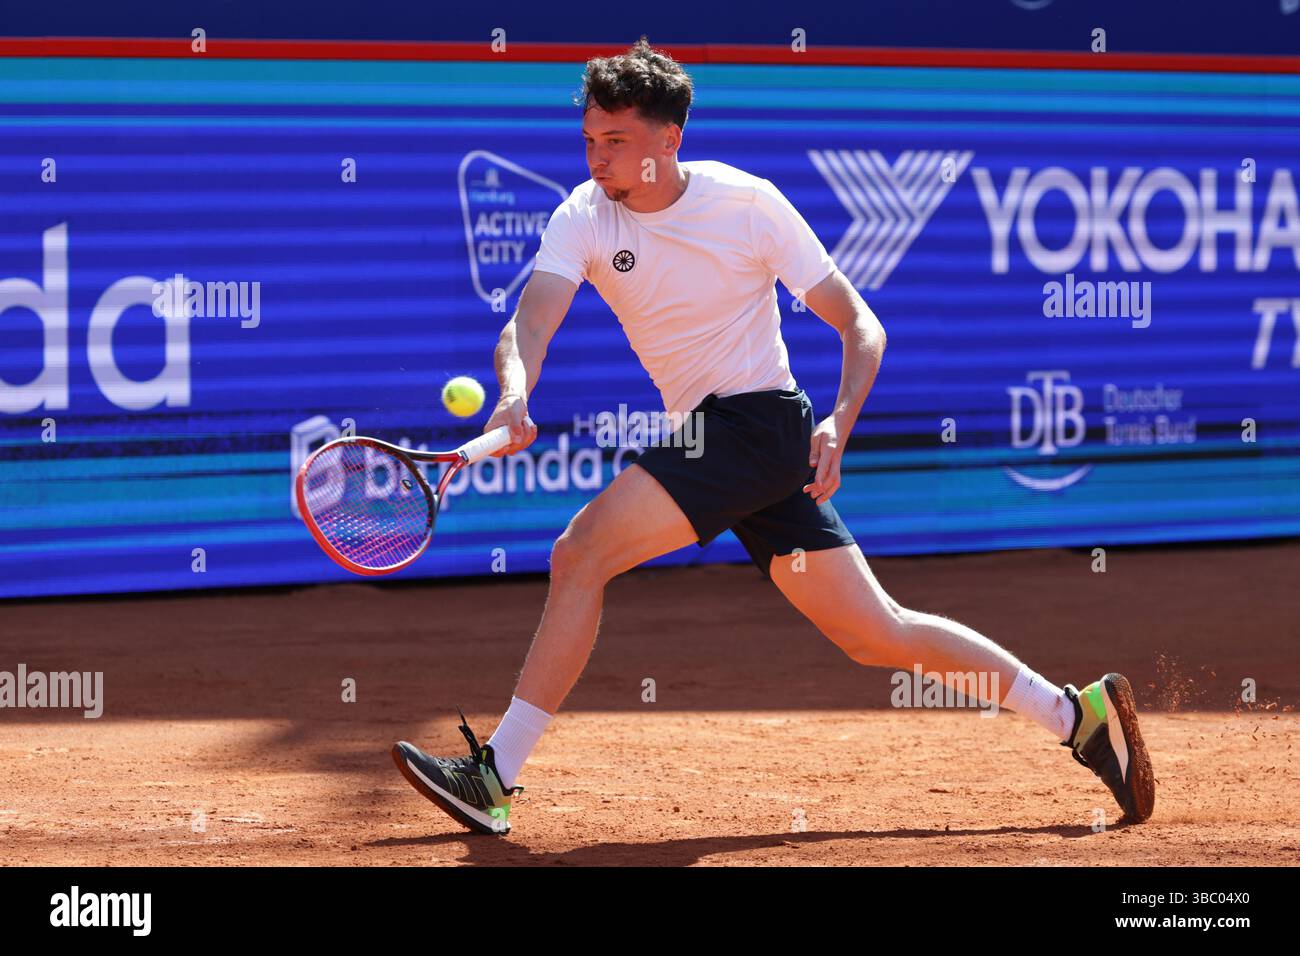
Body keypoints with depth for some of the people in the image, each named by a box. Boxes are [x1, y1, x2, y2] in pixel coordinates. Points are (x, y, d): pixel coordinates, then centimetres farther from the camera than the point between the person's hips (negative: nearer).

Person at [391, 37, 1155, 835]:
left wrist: (839, 424, -23)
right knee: (876, 636, 8)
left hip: (761, 419, -6)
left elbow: (861, 327, -6)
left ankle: (495, 776, -17)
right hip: (704, 436, 6)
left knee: (583, 550, -21)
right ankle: (1078, 715, 17)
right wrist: (515, 396, -40)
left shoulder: (747, 203, -10)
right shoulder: (583, 219, 0)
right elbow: (530, 323, -17)